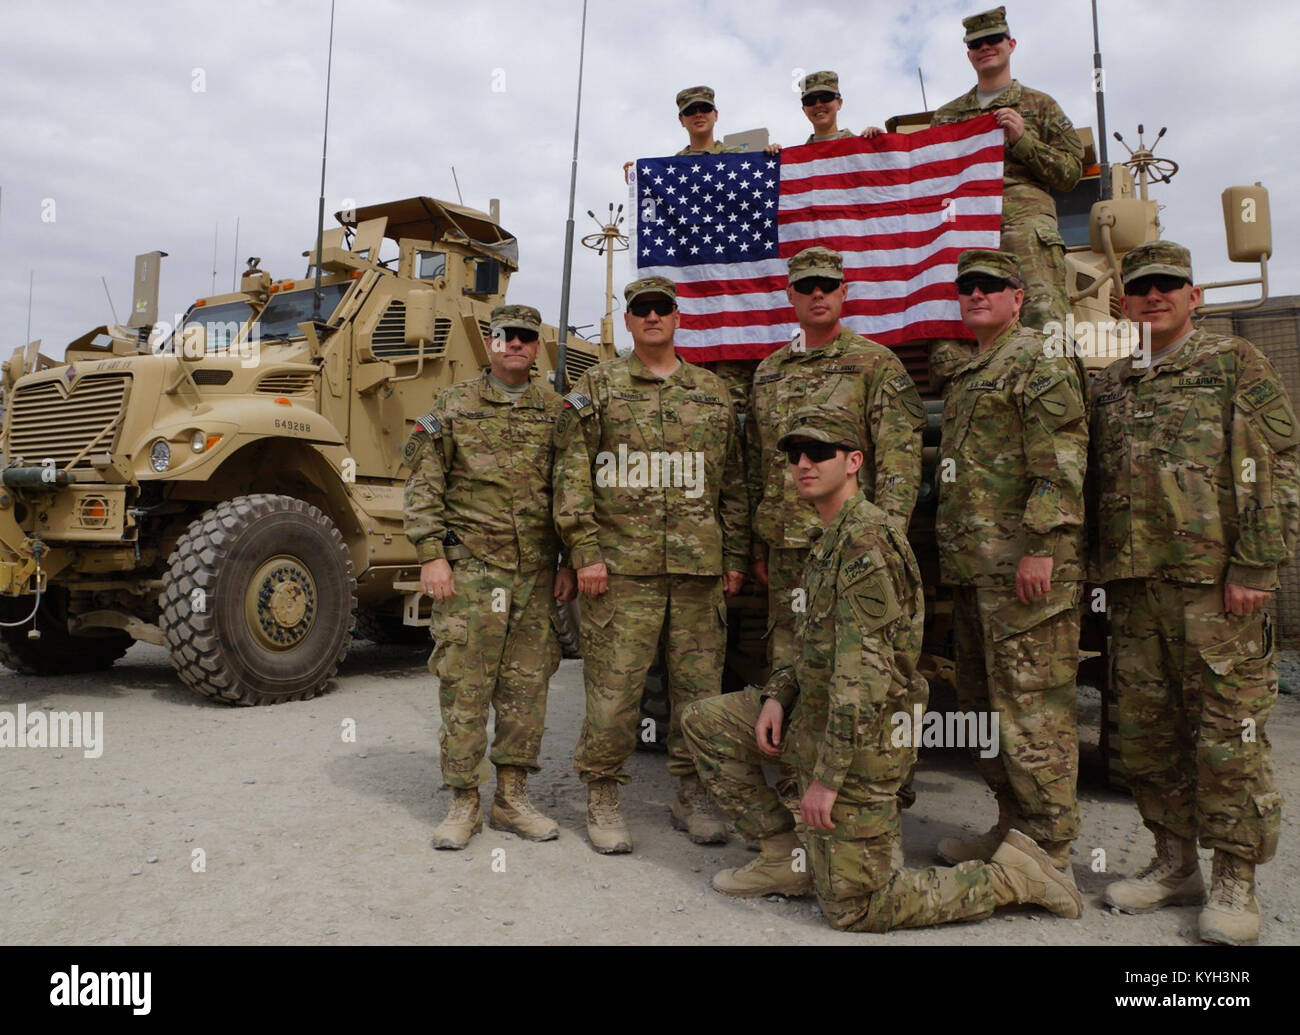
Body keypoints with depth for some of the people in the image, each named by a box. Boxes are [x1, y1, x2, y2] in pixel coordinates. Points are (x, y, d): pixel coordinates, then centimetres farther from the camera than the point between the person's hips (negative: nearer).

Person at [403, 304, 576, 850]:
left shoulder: (556, 411, 10)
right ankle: (463, 802, 13)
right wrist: (431, 555, -8)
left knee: (526, 686, 7)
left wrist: (569, 562, 5)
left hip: (537, 574, 3)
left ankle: (512, 798, 20)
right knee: (464, 686, 0)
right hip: (470, 568, -2)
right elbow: (423, 486, 0)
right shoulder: (454, 405, 4)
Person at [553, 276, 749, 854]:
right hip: (621, 566, -3)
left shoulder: (713, 393, 15)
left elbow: (732, 482, 16)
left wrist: (735, 557, 11)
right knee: (613, 687, -1)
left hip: (699, 568, 3)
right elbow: (572, 474, 0)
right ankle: (602, 800, 15)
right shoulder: (597, 388, 7)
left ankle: (692, 796, 23)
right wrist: (584, 550, -9)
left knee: (699, 686, 8)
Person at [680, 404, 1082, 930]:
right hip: (812, 715, 9)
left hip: (858, 740, -9)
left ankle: (1011, 873, 12)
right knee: (703, 722, 11)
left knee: (852, 909, 0)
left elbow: (864, 672, -26)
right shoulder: (831, 538, 12)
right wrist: (777, 693, 5)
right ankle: (784, 858, 16)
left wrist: (827, 776, -23)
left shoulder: (865, 539, -22)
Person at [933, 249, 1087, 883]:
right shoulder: (968, 375, 23)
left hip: (1023, 567, -10)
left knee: (1032, 710, -5)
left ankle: (1051, 855, 5)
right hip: (973, 569, 10)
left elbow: (1061, 461, -16)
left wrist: (1039, 546, -23)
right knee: (982, 705, 15)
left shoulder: (1039, 362, -5)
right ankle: (1011, 829, 28)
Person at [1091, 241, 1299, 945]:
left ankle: (1234, 883, 12)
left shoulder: (1236, 364, 4)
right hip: (1134, 588, 5)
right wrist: (1102, 571, 12)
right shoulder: (1110, 385, 18)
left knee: (1227, 733, -1)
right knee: (1146, 732, 10)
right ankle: (1175, 864, 24)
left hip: (1217, 583, -5)